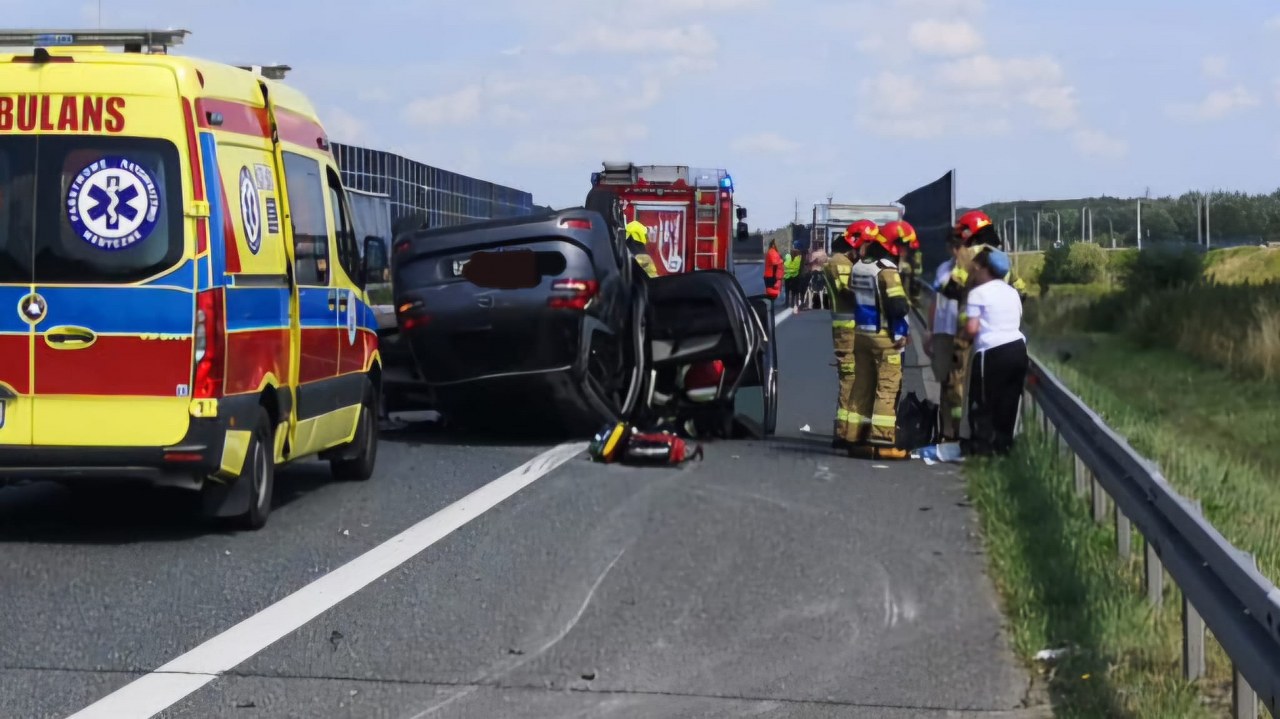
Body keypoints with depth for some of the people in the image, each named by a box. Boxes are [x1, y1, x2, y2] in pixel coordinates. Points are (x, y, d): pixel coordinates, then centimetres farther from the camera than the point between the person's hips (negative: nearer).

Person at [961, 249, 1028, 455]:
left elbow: (972, 329, -12)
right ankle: (1003, 443, 16)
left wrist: (963, 337, 7)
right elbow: (1017, 322, 18)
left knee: (982, 400, 1)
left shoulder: (978, 293, -5)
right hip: (1017, 348, 7)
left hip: (992, 352, -7)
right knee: (1009, 401, 13)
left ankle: (982, 445, -2)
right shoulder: (1012, 292, 17)